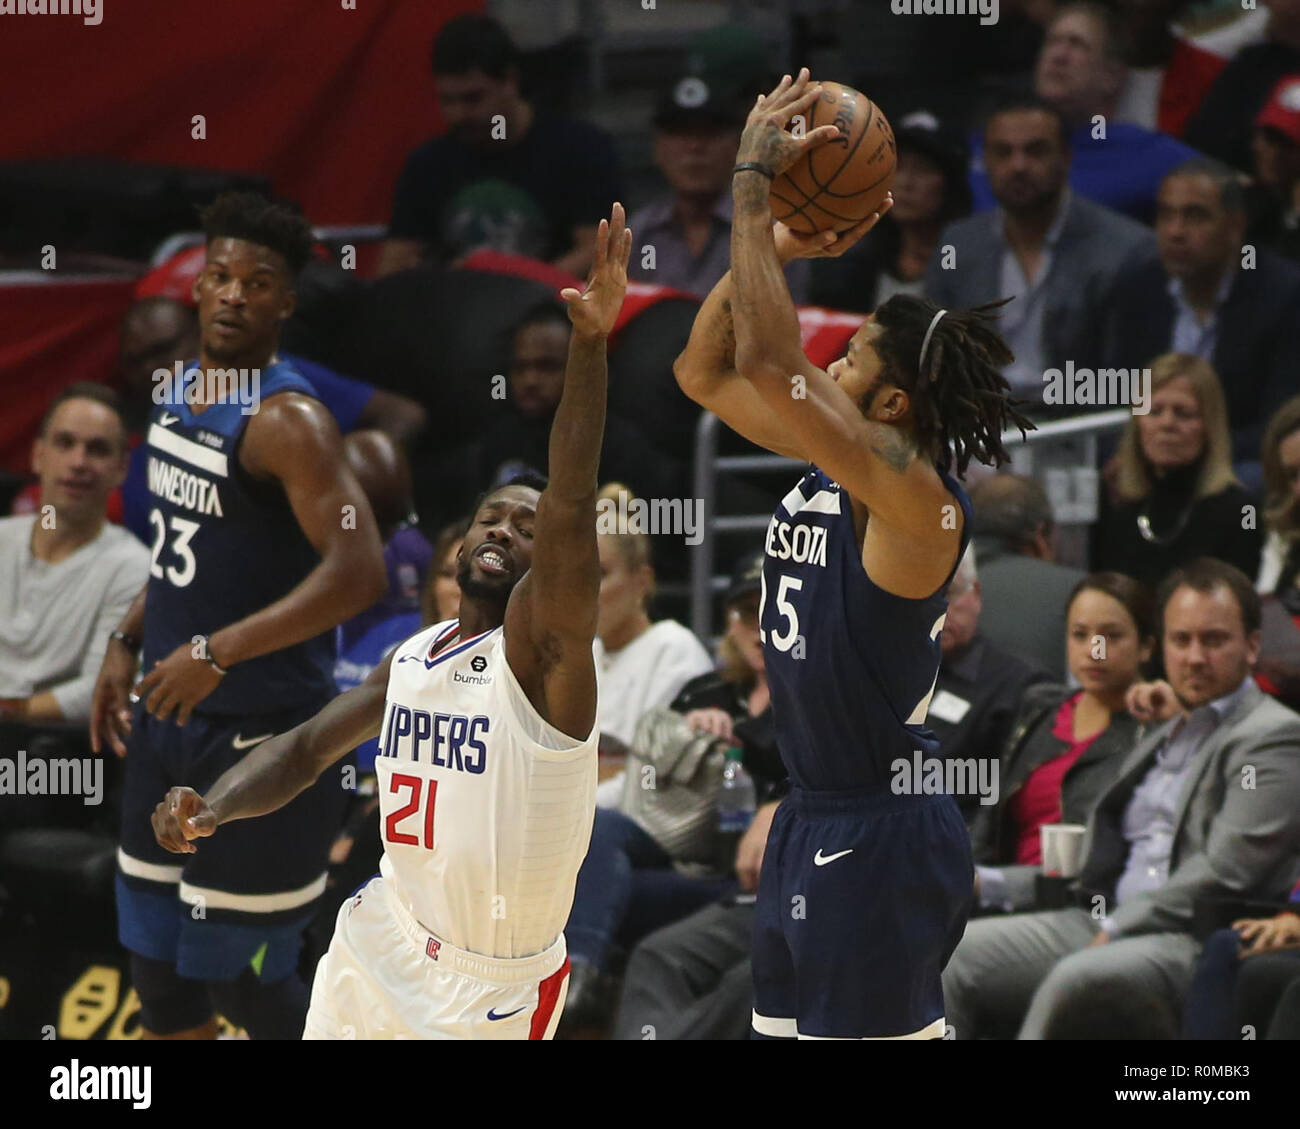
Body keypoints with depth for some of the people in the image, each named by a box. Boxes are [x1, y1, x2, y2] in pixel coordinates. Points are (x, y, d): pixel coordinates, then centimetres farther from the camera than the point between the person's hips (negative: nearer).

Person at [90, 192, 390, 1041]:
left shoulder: (288, 421, -19)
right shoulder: (181, 393, 8)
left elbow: (358, 573, -29)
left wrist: (215, 654, -29)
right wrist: (129, 643, 15)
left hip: (264, 738, -9)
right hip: (173, 718, 9)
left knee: (244, 979, -4)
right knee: (158, 959, 16)